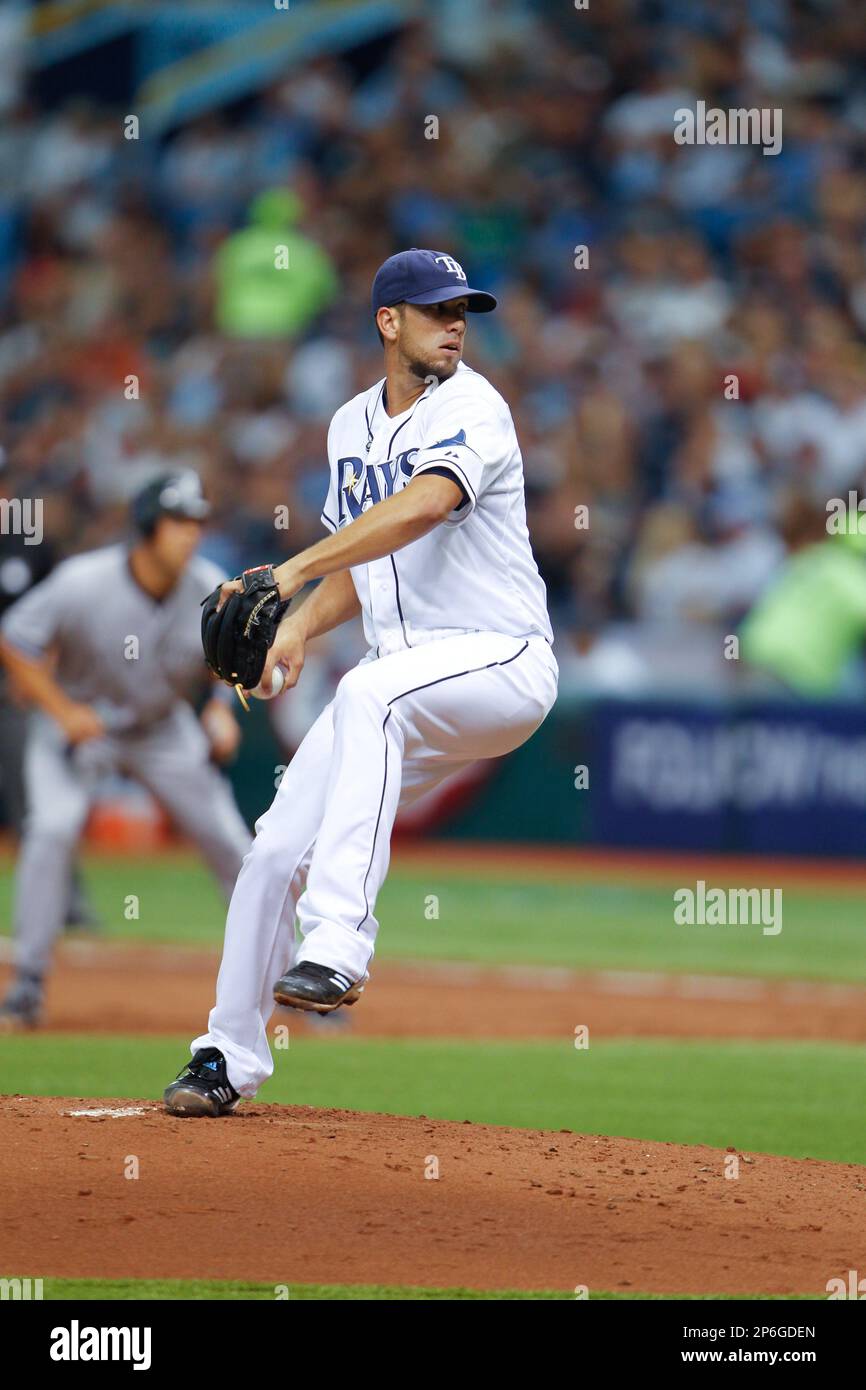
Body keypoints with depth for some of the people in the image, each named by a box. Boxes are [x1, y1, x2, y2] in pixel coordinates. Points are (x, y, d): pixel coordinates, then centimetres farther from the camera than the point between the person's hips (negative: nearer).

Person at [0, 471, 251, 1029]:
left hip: (164, 728, 3)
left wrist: (221, 708, -12)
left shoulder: (211, 589, -16)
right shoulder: (82, 584, -28)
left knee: (230, 840, 0)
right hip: (77, 723, -3)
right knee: (52, 827, -25)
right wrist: (61, 711, -24)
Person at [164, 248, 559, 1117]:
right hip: (399, 673, 7)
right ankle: (229, 1058, 14)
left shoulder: (470, 407, -11)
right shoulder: (351, 426, 13)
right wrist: (300, 627, 2)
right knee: (278, 847, -1)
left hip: (503, 664, -7)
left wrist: (295, 570, -39)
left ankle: (335, 948, -45)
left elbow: (424, 504, -31)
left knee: (369, 694, -38)